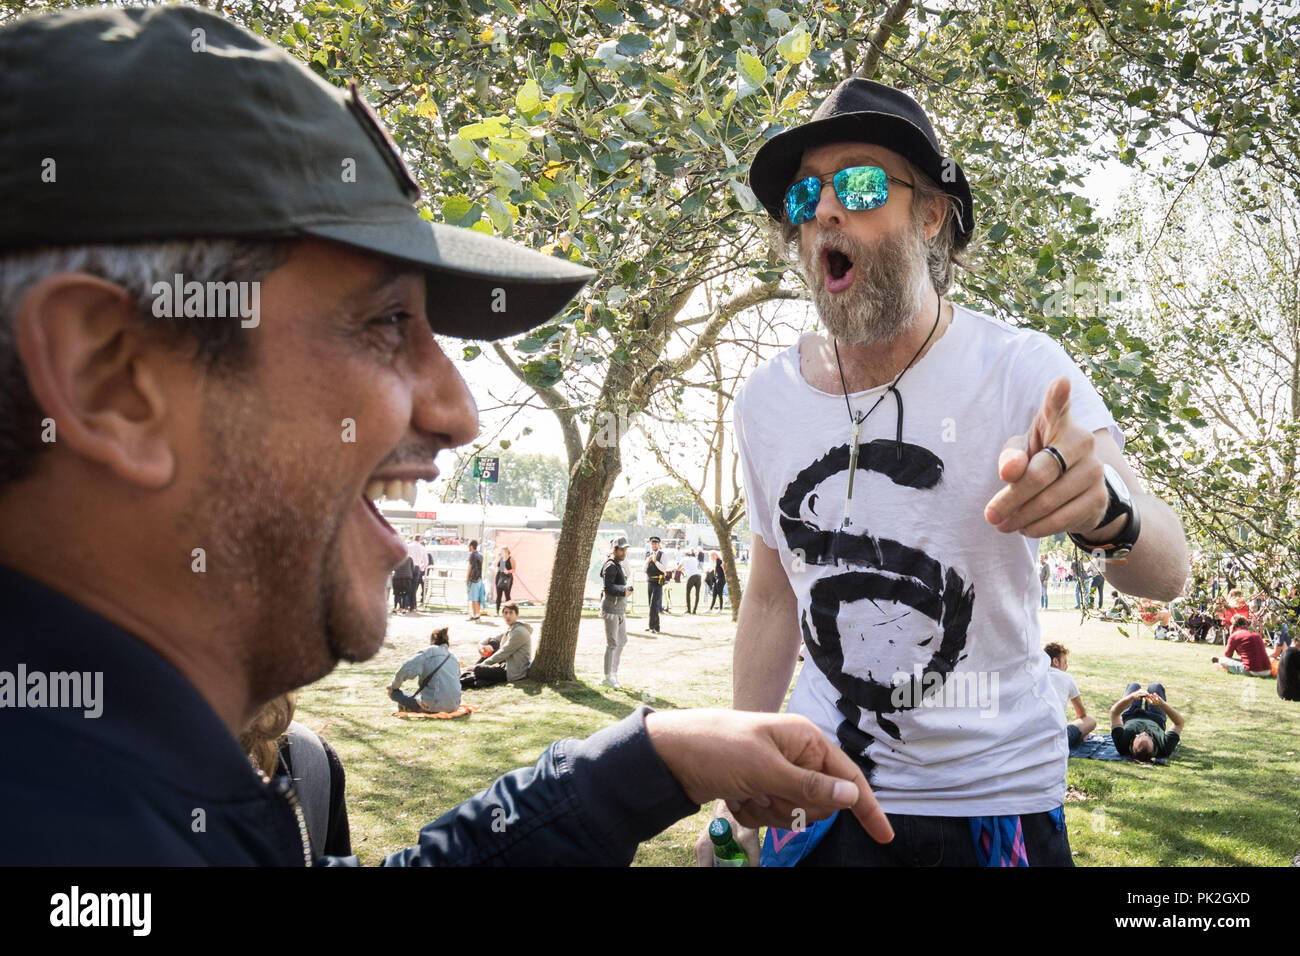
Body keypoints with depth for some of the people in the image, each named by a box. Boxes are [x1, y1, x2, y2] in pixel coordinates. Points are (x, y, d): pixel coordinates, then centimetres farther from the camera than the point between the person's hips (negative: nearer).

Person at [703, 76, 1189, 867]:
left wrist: (1105, 509, -46)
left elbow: (1167, 572, -23)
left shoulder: (1021, 370, -14)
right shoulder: (765, 401, -4)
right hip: (819, 795, 3)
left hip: (995, 800, -2)